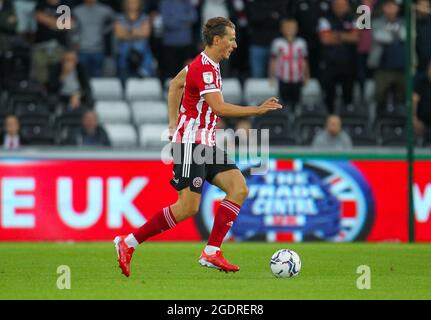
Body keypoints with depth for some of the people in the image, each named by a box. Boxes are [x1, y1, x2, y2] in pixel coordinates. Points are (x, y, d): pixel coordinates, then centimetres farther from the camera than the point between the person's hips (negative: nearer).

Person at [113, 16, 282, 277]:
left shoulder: (209, 64, 13)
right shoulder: (204, 69, -18)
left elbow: (175, 84, 26)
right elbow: (220, 108, -27)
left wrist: (174, 123, 24)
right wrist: (258, 110, -25)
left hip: (207, 145, 10)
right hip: (191, 145, -10)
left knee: (239, 189, -3)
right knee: (188, 207, -12)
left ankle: (212, 253, -5)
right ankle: (128, 243, -2)